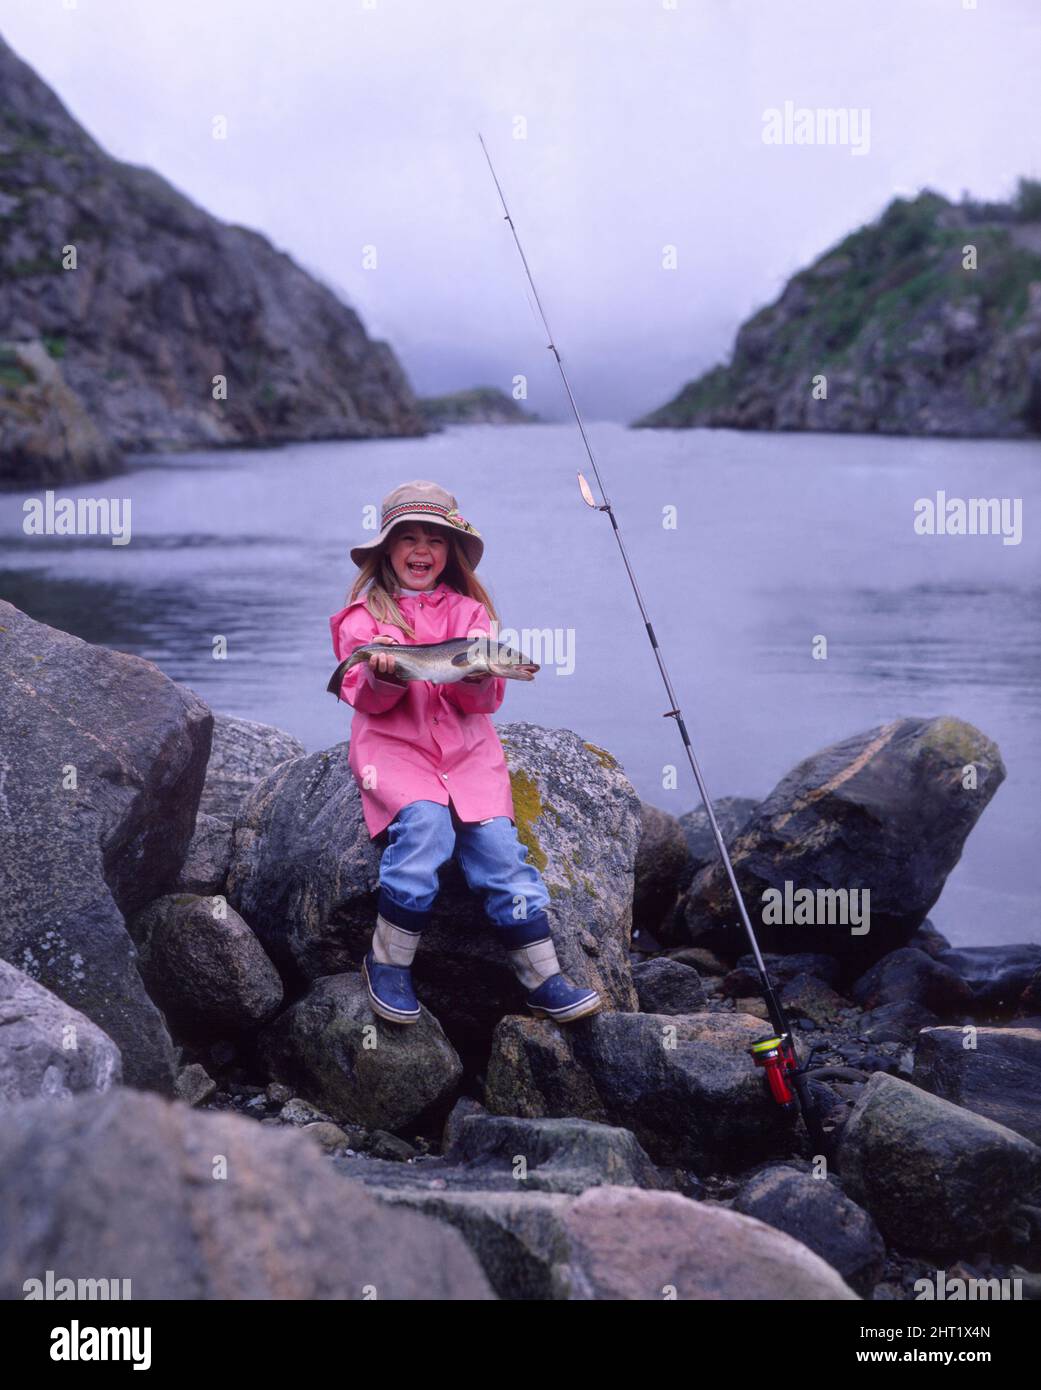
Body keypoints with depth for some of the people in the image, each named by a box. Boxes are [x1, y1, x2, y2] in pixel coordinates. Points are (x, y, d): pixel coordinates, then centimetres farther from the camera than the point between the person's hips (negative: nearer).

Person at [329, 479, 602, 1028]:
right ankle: (387, 963, -16)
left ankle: (543, 981, -14)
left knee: (497, 840, -18)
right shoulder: (363, 614, 8)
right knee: (426, 823, -30)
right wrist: (384, 678, -25)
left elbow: (485, 701, 3)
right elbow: (365, 699, -3)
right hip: (393, 744, -2)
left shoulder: (469, 611, 13)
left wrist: (478, 678, -20)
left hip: (467, 747, 2)